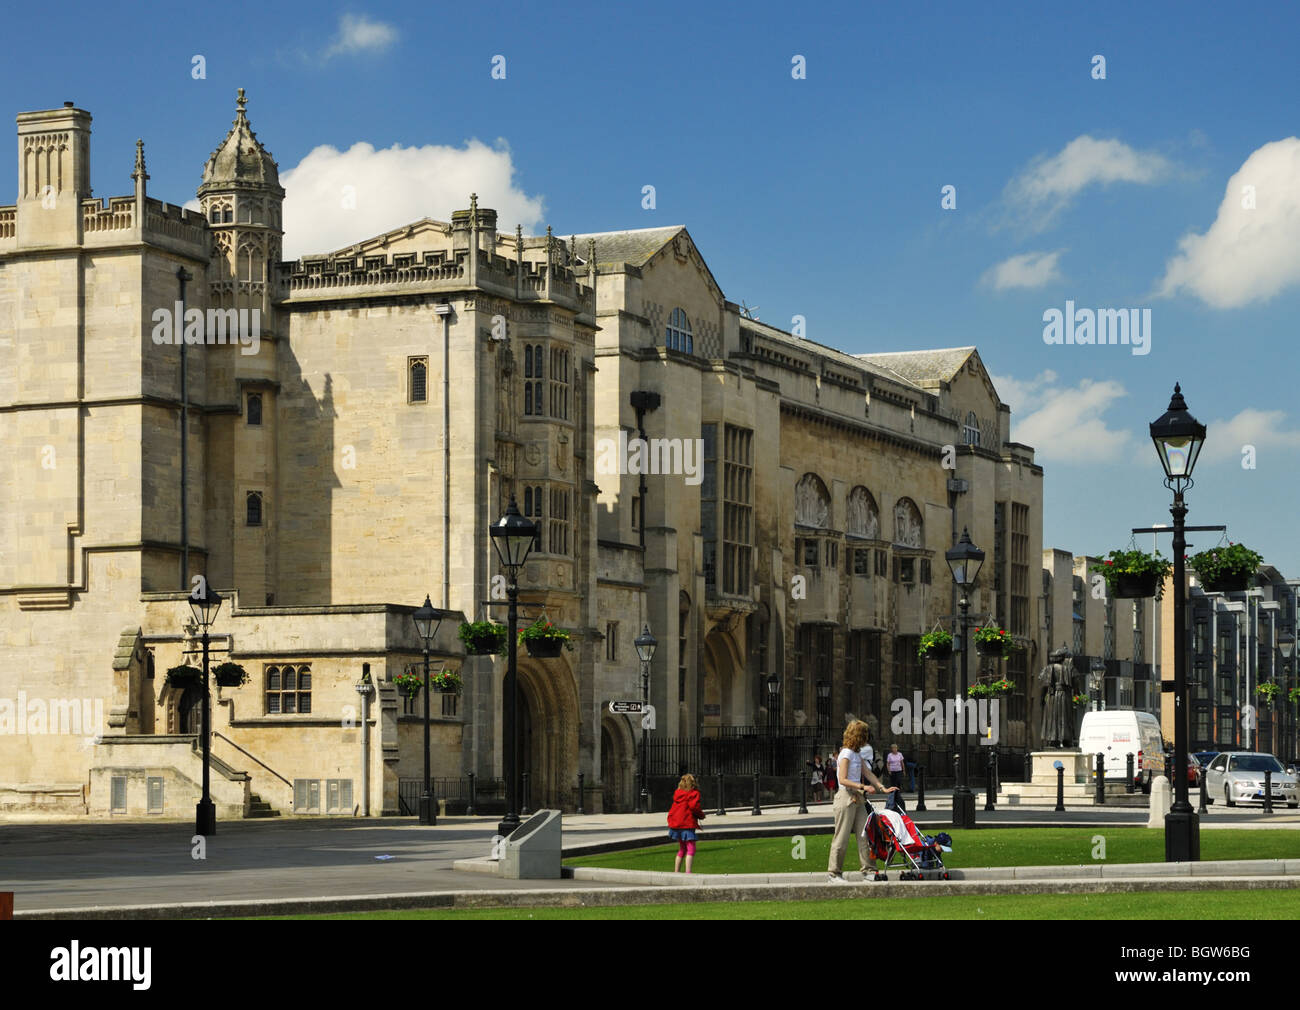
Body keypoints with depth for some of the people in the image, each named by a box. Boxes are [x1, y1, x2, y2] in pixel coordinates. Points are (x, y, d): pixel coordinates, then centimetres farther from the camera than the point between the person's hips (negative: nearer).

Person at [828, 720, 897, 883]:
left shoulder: (857, 754, 16)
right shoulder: (846, 754, -11)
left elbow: (867, 773, 19)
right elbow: (843, 780, -17)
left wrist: (883, 788, 11)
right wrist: (863, 787, -25)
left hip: (857, 798, 9)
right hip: (846, 797, -9)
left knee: (865, 835, 4)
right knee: (842, 837, -4)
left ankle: (868, 870, 7)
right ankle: (834, 873, 2)